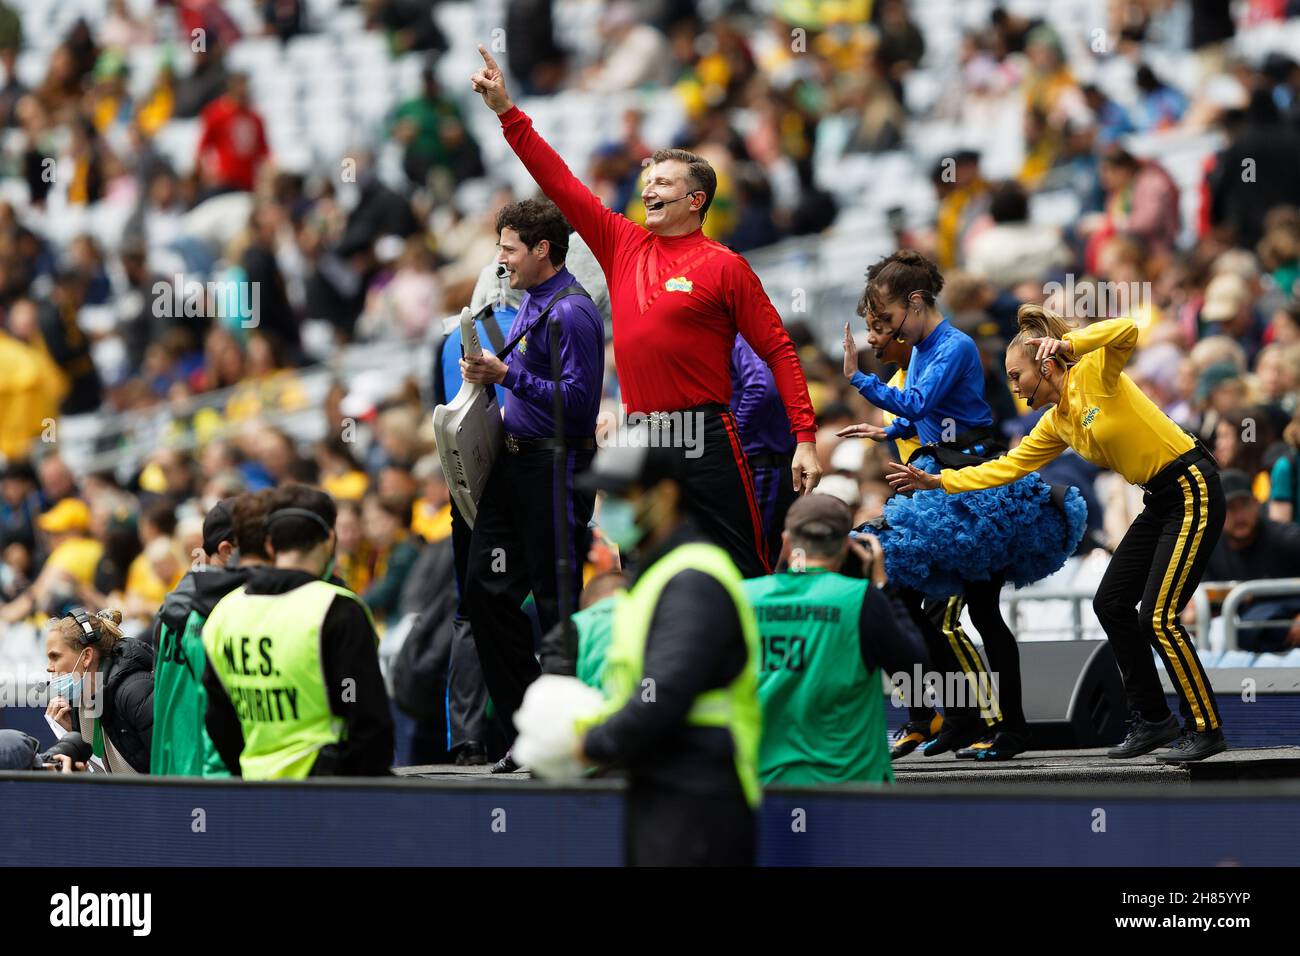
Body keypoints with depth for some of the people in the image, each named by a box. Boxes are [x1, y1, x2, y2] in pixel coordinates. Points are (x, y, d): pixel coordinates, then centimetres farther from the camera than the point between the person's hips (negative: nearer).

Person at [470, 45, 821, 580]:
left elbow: (778, 350, -5)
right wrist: (506, 111, 10)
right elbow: (561, 184, 14)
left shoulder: (723, 267, -4)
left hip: (703, 436, -6)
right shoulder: (624, 246, 12)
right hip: (639, 437, 6)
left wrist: (805, 440, -13)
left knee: (742, 571, -6)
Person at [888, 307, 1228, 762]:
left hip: (1193, 490, -10)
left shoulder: (1094, 374, -14)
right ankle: (1153, 720, 19)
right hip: (1160, 502, 10)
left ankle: (1206, 729, -1)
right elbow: (1006, 467, 13)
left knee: (1158, 617, -11)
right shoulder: (1055, 425, 9)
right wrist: (935, 481, 10)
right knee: (1111, 604, 10)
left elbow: (1127, 332, -32)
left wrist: (1068, 343, -39)